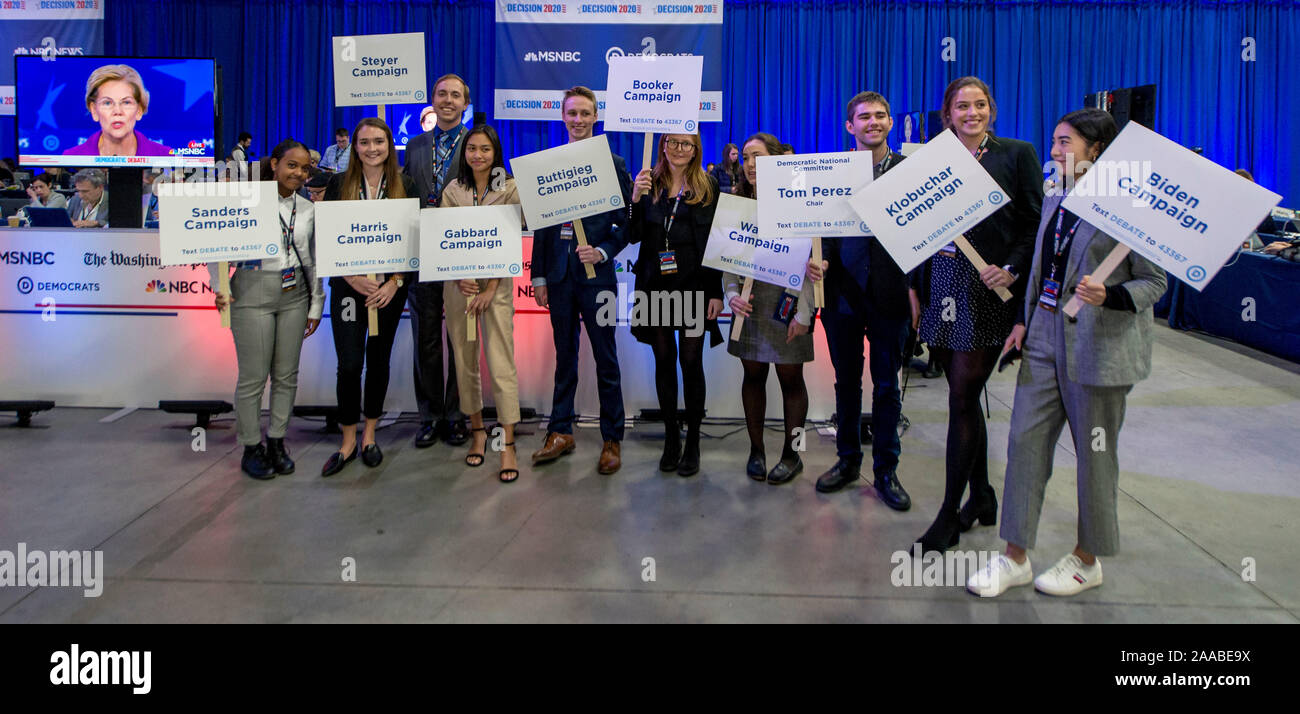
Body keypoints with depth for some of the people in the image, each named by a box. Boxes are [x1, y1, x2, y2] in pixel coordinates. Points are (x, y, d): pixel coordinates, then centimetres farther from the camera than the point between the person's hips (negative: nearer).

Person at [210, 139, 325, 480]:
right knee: (253, 377, 0)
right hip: (253, 295, -5)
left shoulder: (307, 209, 11)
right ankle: (252, 448, 14)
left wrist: (316, 305, 16)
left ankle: (276, 441, 23)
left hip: (294, 296, 5)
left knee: (286, 374, 9)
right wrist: (220, 288, -16)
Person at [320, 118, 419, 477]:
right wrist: (350, 276, -13)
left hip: (390, 287, 1)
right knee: (349, 364, -5)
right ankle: (348, 441, 9)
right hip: (348, 286, -1)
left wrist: (395, 282, -11)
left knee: (378, 360, 9)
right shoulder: (338, 184, 2)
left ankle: (369, 435, 23)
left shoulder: (405, 186, 3)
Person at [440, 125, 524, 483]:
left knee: (501, 362, -8)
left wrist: (490, 289, -10)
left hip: (497, 284, -3)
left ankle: (508, 444, -6)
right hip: (458, 284, 3)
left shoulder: (509, 189, 0)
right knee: (465, 360, 7)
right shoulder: (453, 190, 7)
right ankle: (477, 430, 21)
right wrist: (461, 279, -11)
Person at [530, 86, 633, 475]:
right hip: (559, 274, 3)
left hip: (596, 273, -3)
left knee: (606, 359, 4)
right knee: (564, 356, 13)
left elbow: (625, 223, -3)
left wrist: (602, 252, -19)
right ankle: (561, 432, 23)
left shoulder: (613, 164, -2)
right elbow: (541, 224, 9)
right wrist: (539, 275, 6)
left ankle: (612, 439, 14)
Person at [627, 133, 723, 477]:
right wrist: (635, 198, -15)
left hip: (694, 284, -2)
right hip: (655, 285, 2)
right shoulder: (649, 184, 7)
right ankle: (671, 436, 19)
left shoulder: (708, 187, 3)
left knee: (691, 361, 0)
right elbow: (633, 236, 1)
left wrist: (717, 292, -5)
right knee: (664, 360, 8)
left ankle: (693, 442, 11)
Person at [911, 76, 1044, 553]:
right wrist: (914, 290, 7)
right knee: (964, 396, 11)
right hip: (942, 287, 5)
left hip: (987, 290, -5)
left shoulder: (1017, 155, 1)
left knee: (962, 398, -6)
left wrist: (1012, 269, -15)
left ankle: (949, 515, 2)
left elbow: (1035, 224, -1)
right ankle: (981, 496, 26)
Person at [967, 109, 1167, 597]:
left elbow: (1155, 281, -9)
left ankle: (1087, 560, 23)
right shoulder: (1055, 200, 12)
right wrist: (1023, 319, 11)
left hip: (1100, 346, -7)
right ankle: (1015, 557, 13)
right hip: (1045, 339, 7)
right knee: (1025, 440, 4)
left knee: (1094, 454, 6)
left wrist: (1108, 296, -27)